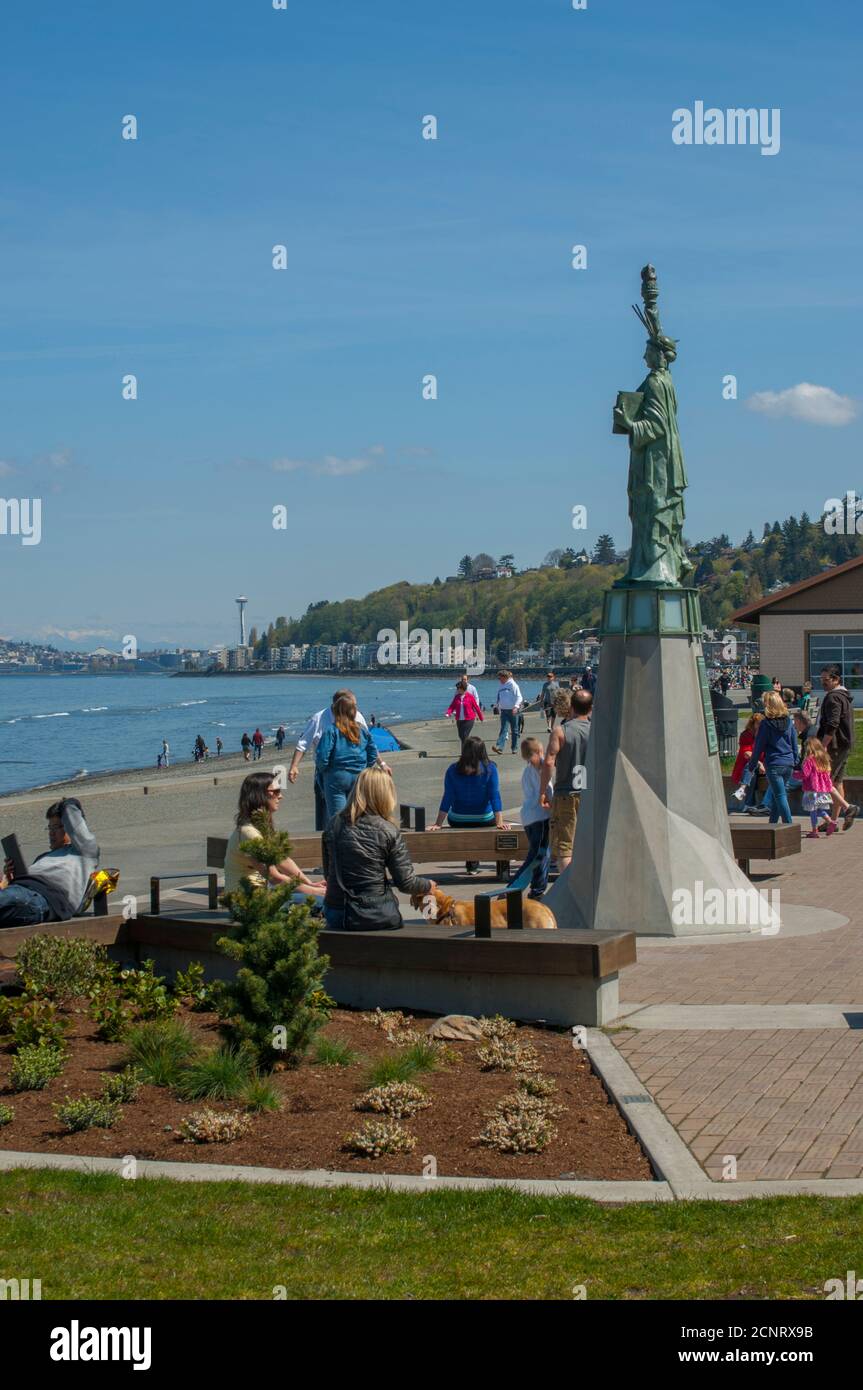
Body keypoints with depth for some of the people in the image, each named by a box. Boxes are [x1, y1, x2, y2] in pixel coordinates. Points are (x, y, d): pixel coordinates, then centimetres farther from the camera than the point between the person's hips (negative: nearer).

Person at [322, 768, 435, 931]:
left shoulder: (334, 825, 1)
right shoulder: (389, 832, -10)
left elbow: (328, 872, 11)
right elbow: (406, 882, -7)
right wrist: (428, 886, 13)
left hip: (335, 917, 3)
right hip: (376, 916, -3)